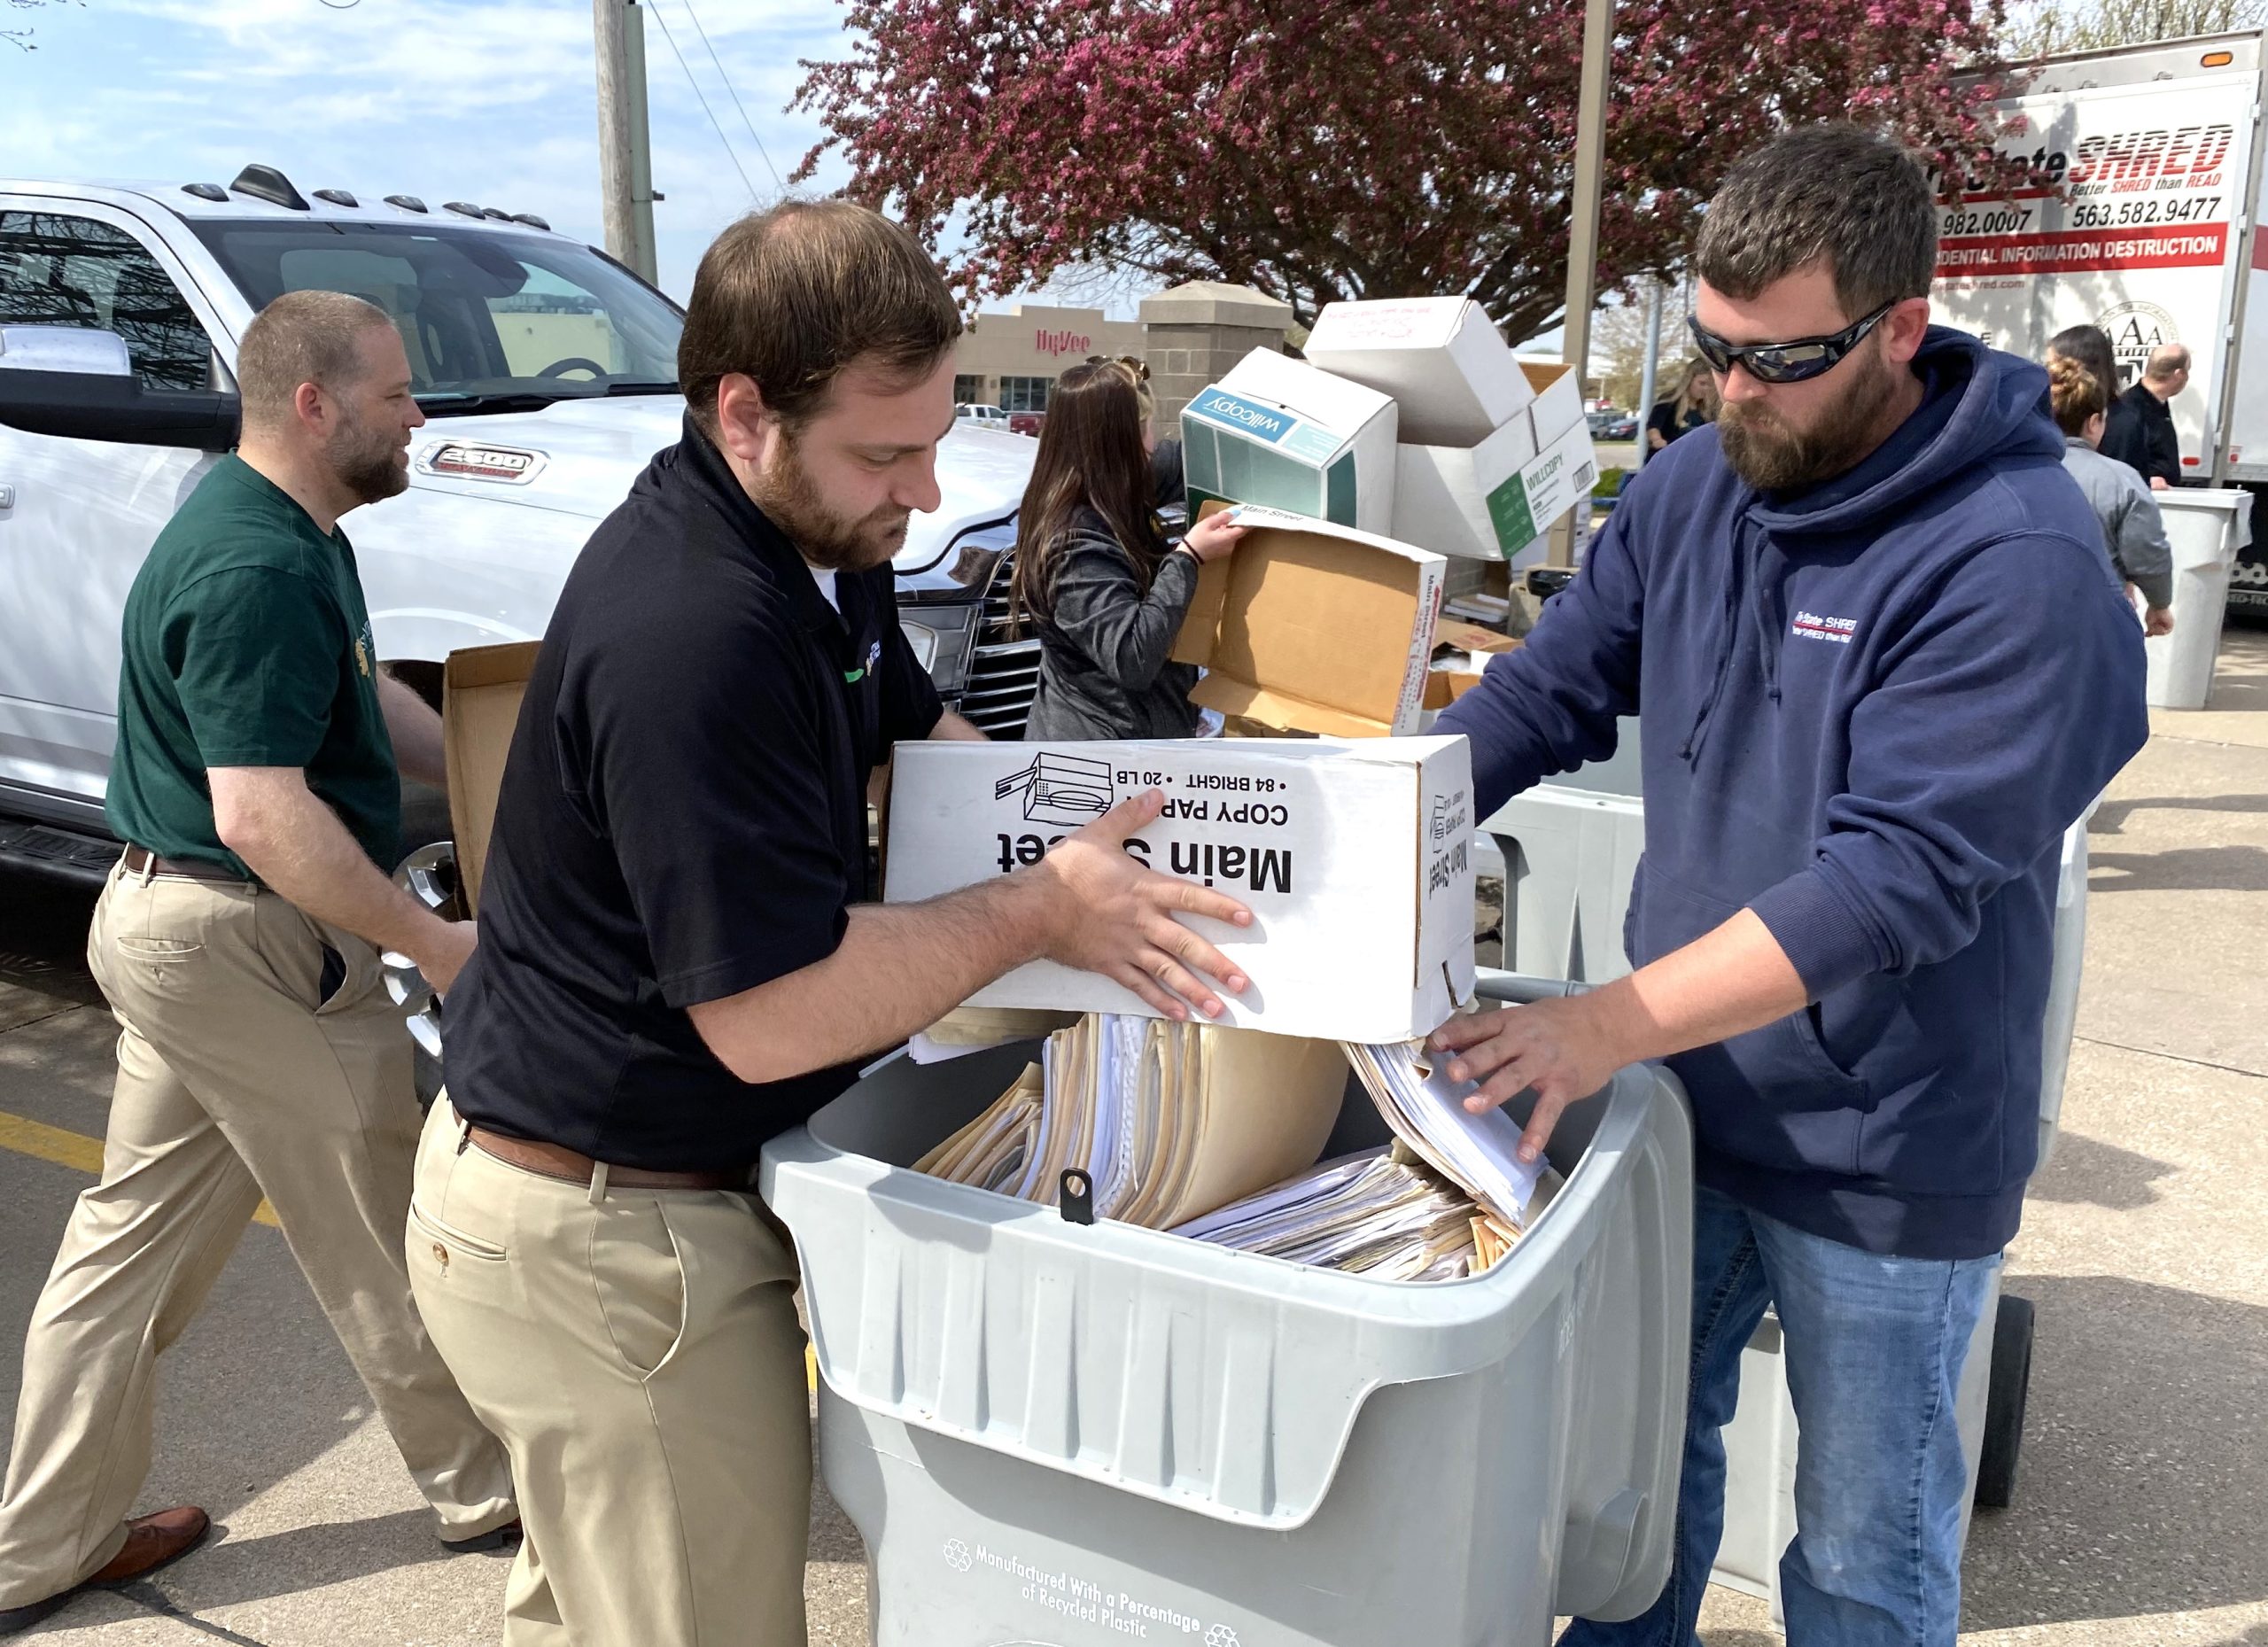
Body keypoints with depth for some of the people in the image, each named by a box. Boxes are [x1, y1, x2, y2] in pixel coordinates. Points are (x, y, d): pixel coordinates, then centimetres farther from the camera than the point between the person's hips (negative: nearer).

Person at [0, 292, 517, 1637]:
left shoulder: (291, 534, 11)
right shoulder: (260, 569, -23)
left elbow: (365, 703, 22)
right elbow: (262, 814, -29)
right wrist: (433, 943, -25)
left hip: (163, 917, 11)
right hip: (246, 940, -10)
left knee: (136, 1235, 17)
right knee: (385, 1235, 5)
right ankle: (486, 1488, 25)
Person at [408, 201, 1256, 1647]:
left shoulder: (821, 536, 2)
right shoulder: (691, 637, -30)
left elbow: (917, 732, 17)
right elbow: (773, 1017, -30)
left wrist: (1087, 835, 1)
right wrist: (1046, 910, -20)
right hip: (599, 1238, -9)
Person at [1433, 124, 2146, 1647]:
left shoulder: (2016, 564, -22)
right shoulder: (1699, 483, -1)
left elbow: (1900, 878, -28)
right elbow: (1551, 691, 0)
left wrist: (1608, 1024, -33)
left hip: (1881, 1156, -5)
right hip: (1682, 1098, 6)